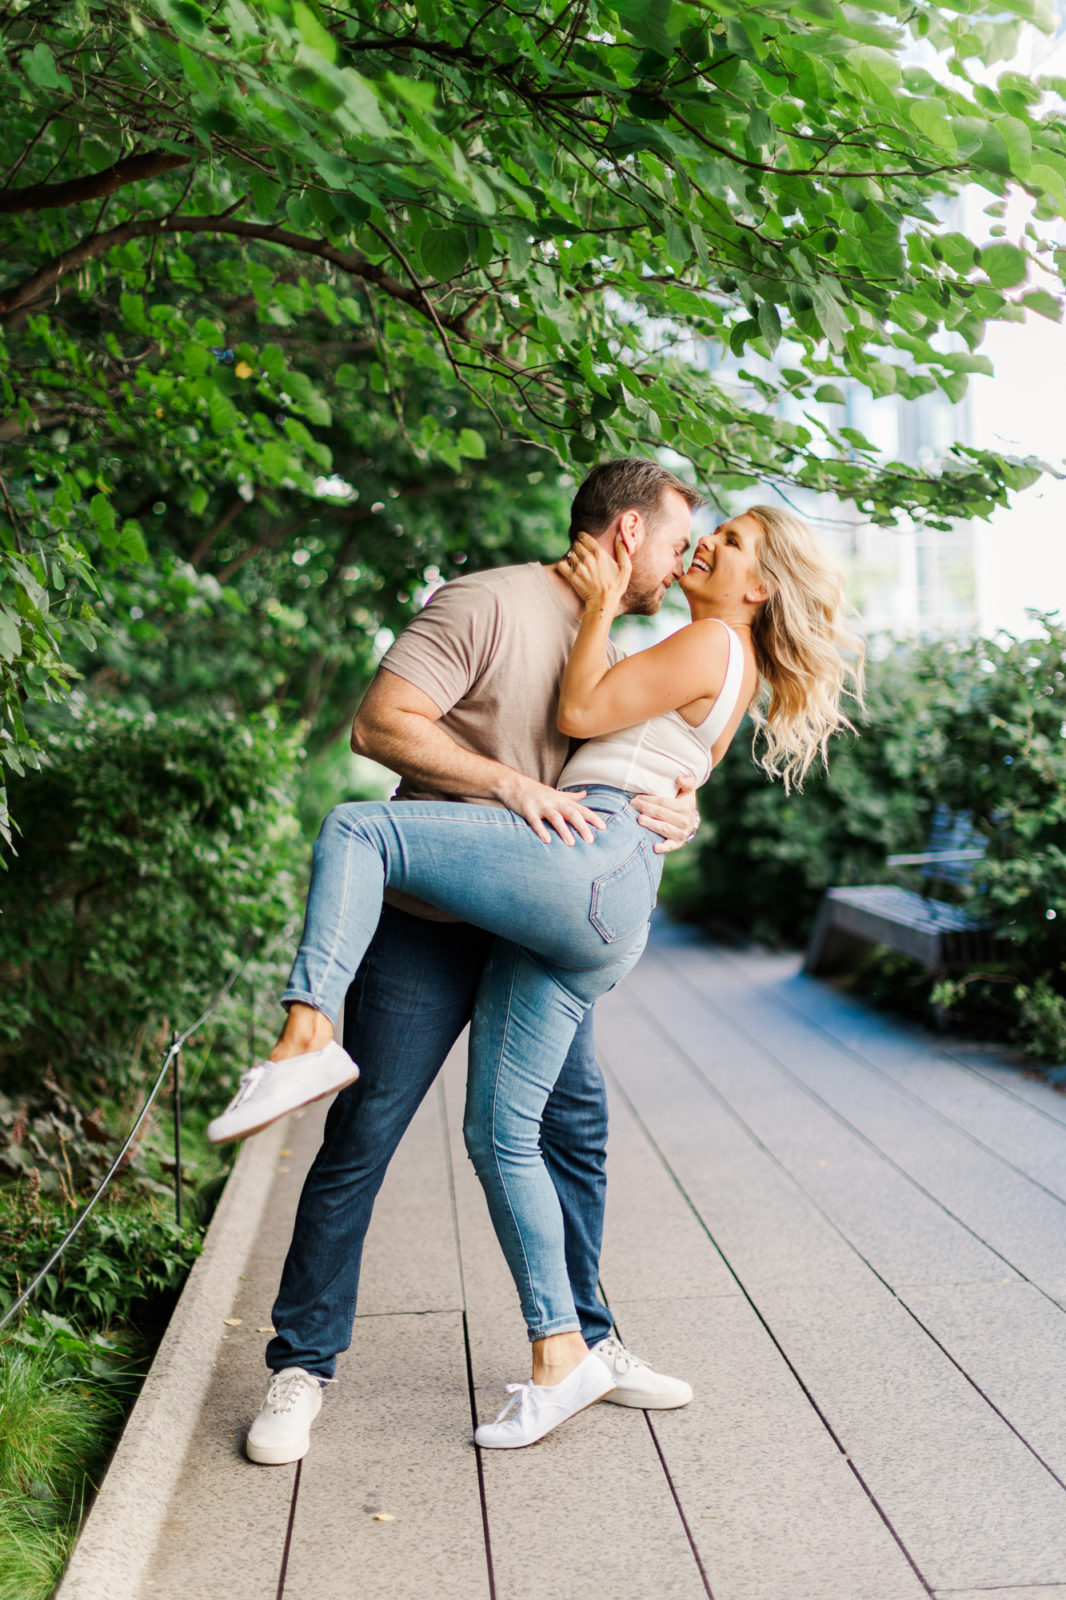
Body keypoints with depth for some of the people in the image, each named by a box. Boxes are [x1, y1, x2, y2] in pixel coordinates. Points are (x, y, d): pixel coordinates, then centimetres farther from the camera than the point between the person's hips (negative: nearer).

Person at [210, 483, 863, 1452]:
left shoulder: (712, 646, 3)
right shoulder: (723, 674, 31)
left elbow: (582, 711, -3)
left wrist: (603, 603, 8)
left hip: (590, 866, -10)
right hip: (583, 919, 10)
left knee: (356, 830, -16)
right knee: (499, 1134, 5)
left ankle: (310, 1034, -31)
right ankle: (561, 1358, 9)